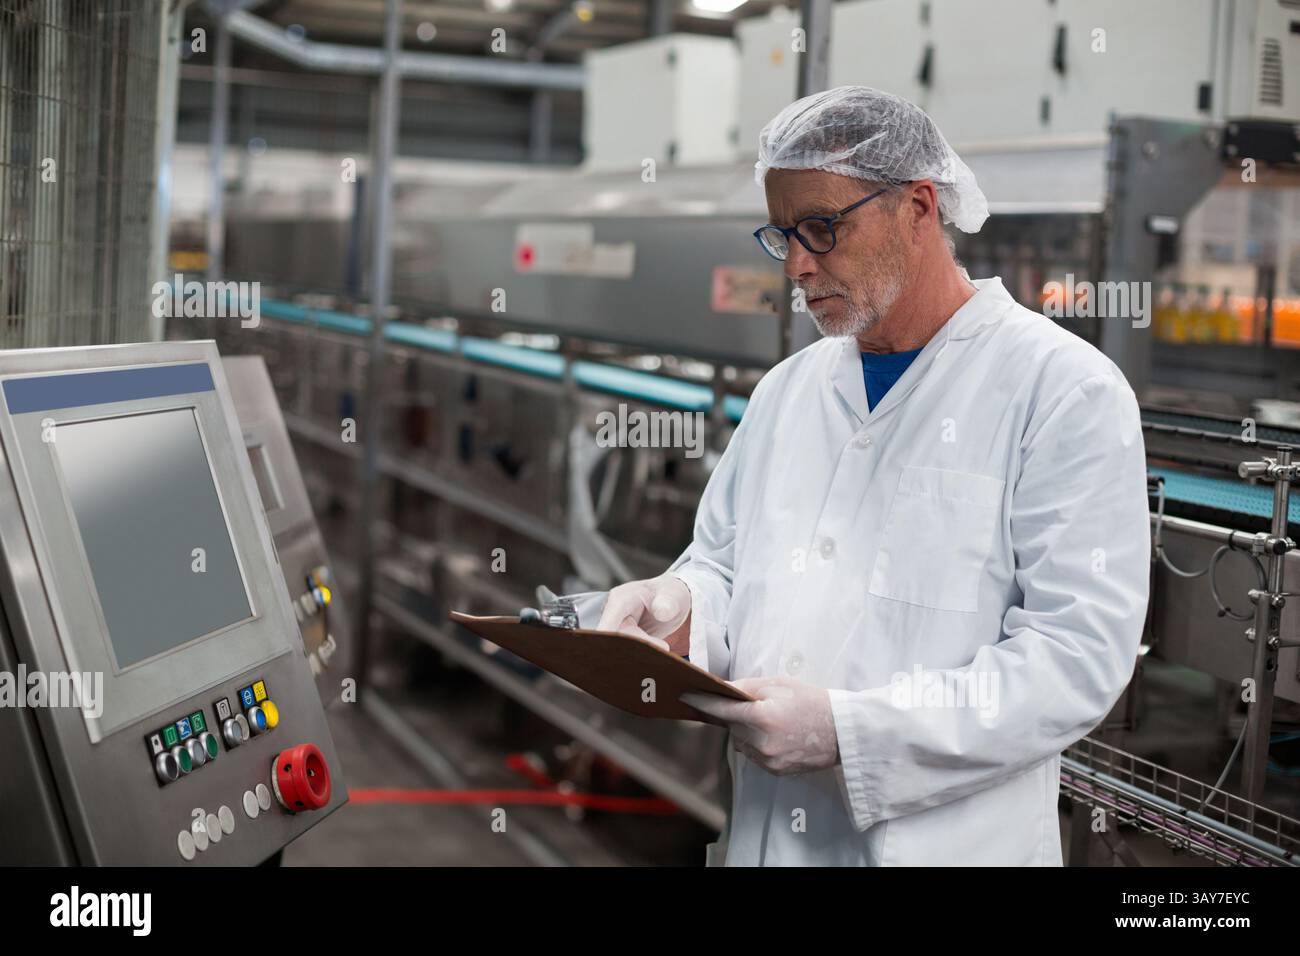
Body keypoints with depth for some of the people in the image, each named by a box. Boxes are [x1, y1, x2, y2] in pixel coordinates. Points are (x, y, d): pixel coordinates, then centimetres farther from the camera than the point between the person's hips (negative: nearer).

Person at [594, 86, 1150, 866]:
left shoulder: (1066, 390, -10)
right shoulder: (786, 390, 9)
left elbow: (1077, 654, -18)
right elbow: (722, 565, 15)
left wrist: (848, 730, -25)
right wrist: (684, 607, -9)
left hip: (946, 843, -5)